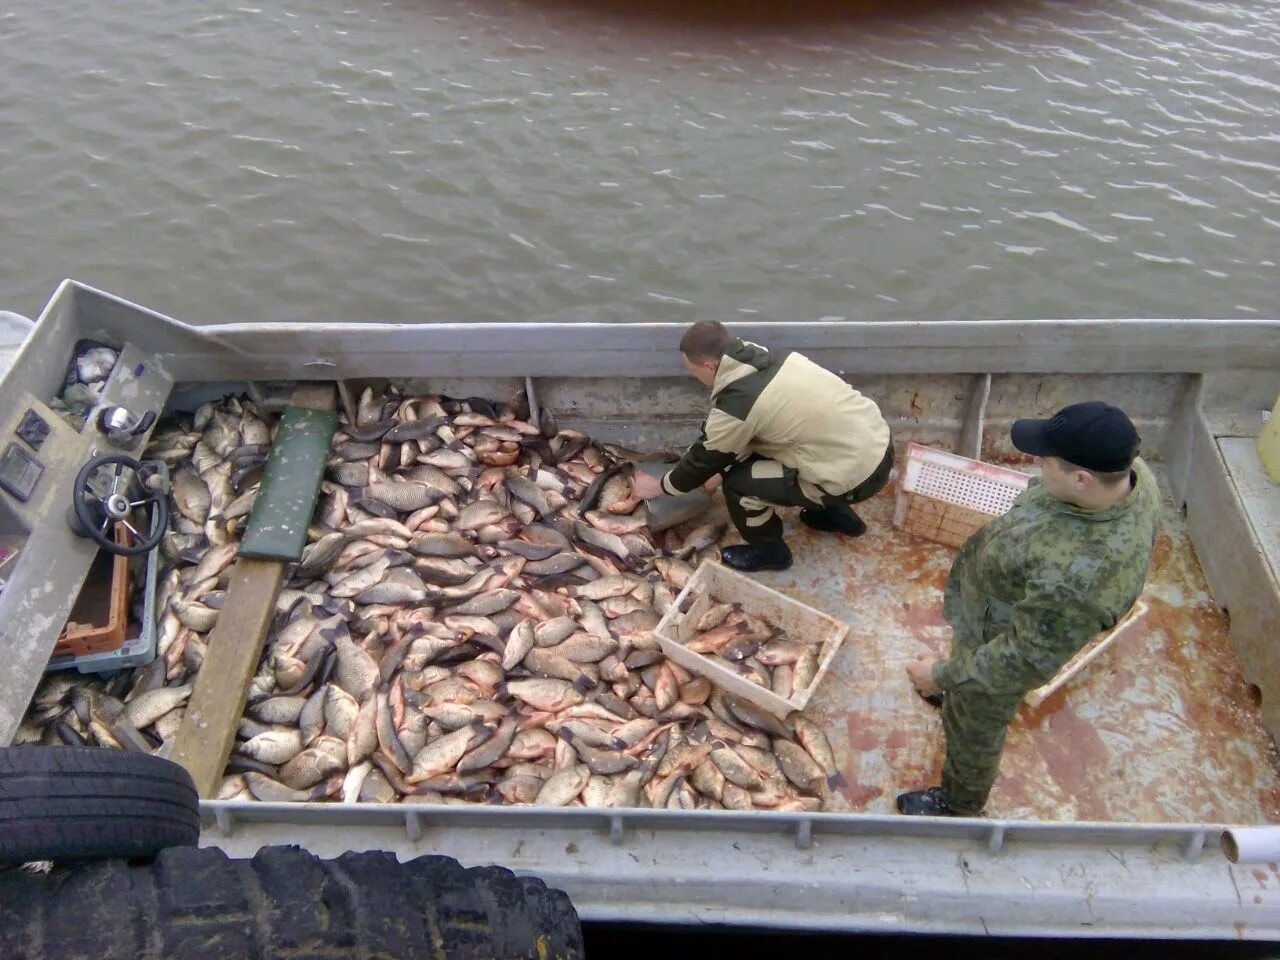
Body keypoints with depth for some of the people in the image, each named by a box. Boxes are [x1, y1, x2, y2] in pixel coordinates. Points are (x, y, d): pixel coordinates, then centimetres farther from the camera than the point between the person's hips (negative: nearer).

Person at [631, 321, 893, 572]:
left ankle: (770, 552, 19)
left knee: (738, 483, -5)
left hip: (856, 475, -8)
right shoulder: (772, 359, 6)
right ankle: (837, 514, 36)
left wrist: (660, 486, 15)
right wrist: (721, 469, 28)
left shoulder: (737, 403, -18)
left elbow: (705, 457, -1)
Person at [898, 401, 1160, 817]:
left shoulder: (1078, 578, -47)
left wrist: (944, 675, -18)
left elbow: (1027, 660, -32)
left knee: (973, 727, 23)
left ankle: (959, 803, 52)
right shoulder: (1127, 471, -22)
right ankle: (959, 694, 70)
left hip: (996, 645, -7)